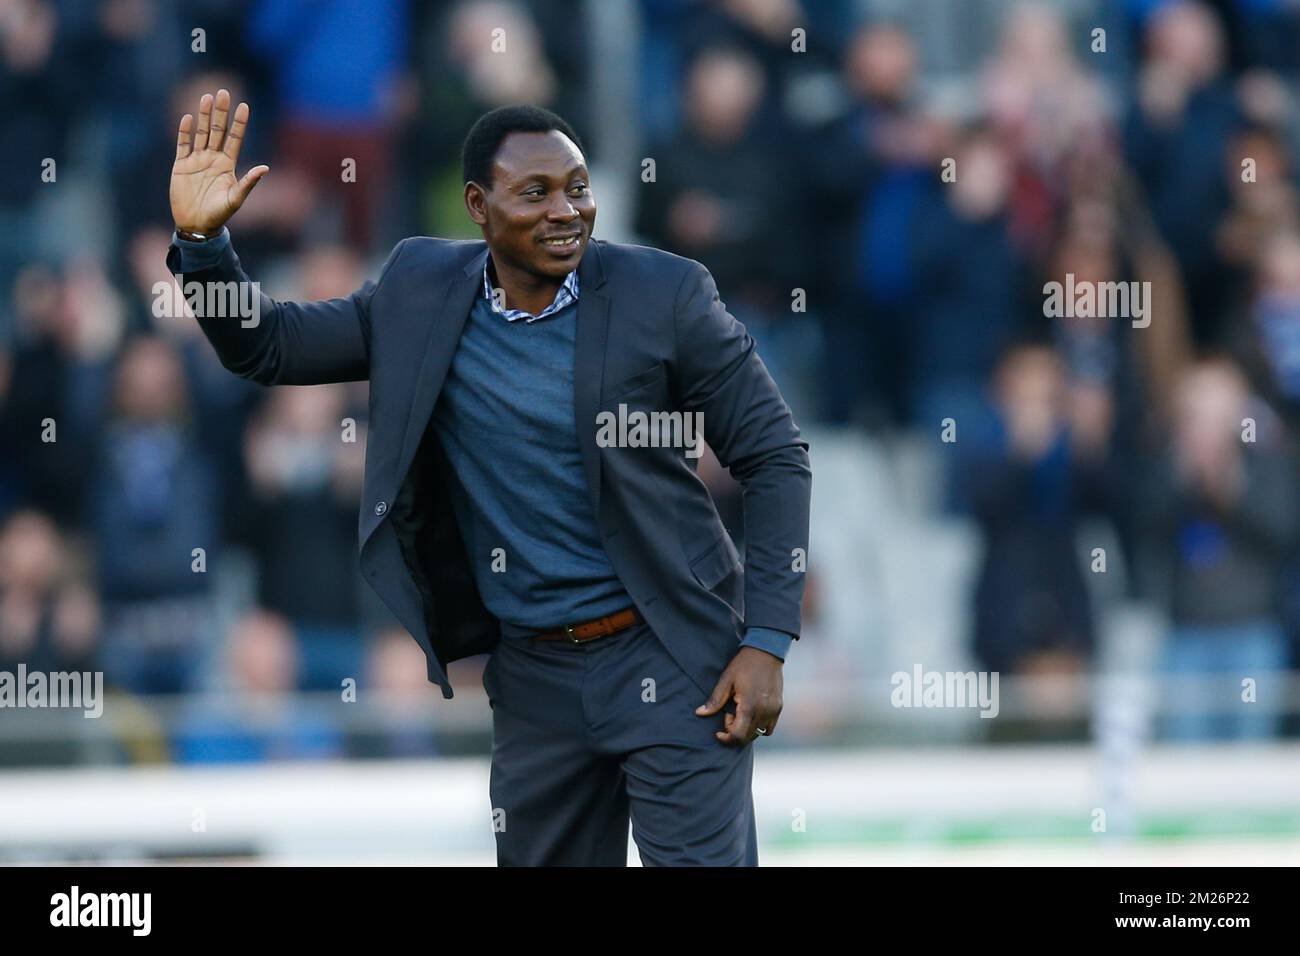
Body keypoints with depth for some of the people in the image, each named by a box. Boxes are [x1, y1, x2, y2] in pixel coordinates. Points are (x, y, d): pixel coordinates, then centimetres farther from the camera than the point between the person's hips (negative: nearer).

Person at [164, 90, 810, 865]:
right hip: (534, 675, 4)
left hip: (670, 660, -4)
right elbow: (265, 347, 8)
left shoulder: (664, 294, -10)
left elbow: (776, 459, -5)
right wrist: (202, 237, -10)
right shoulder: (422, 291, 1)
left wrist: (766, 644, -11)